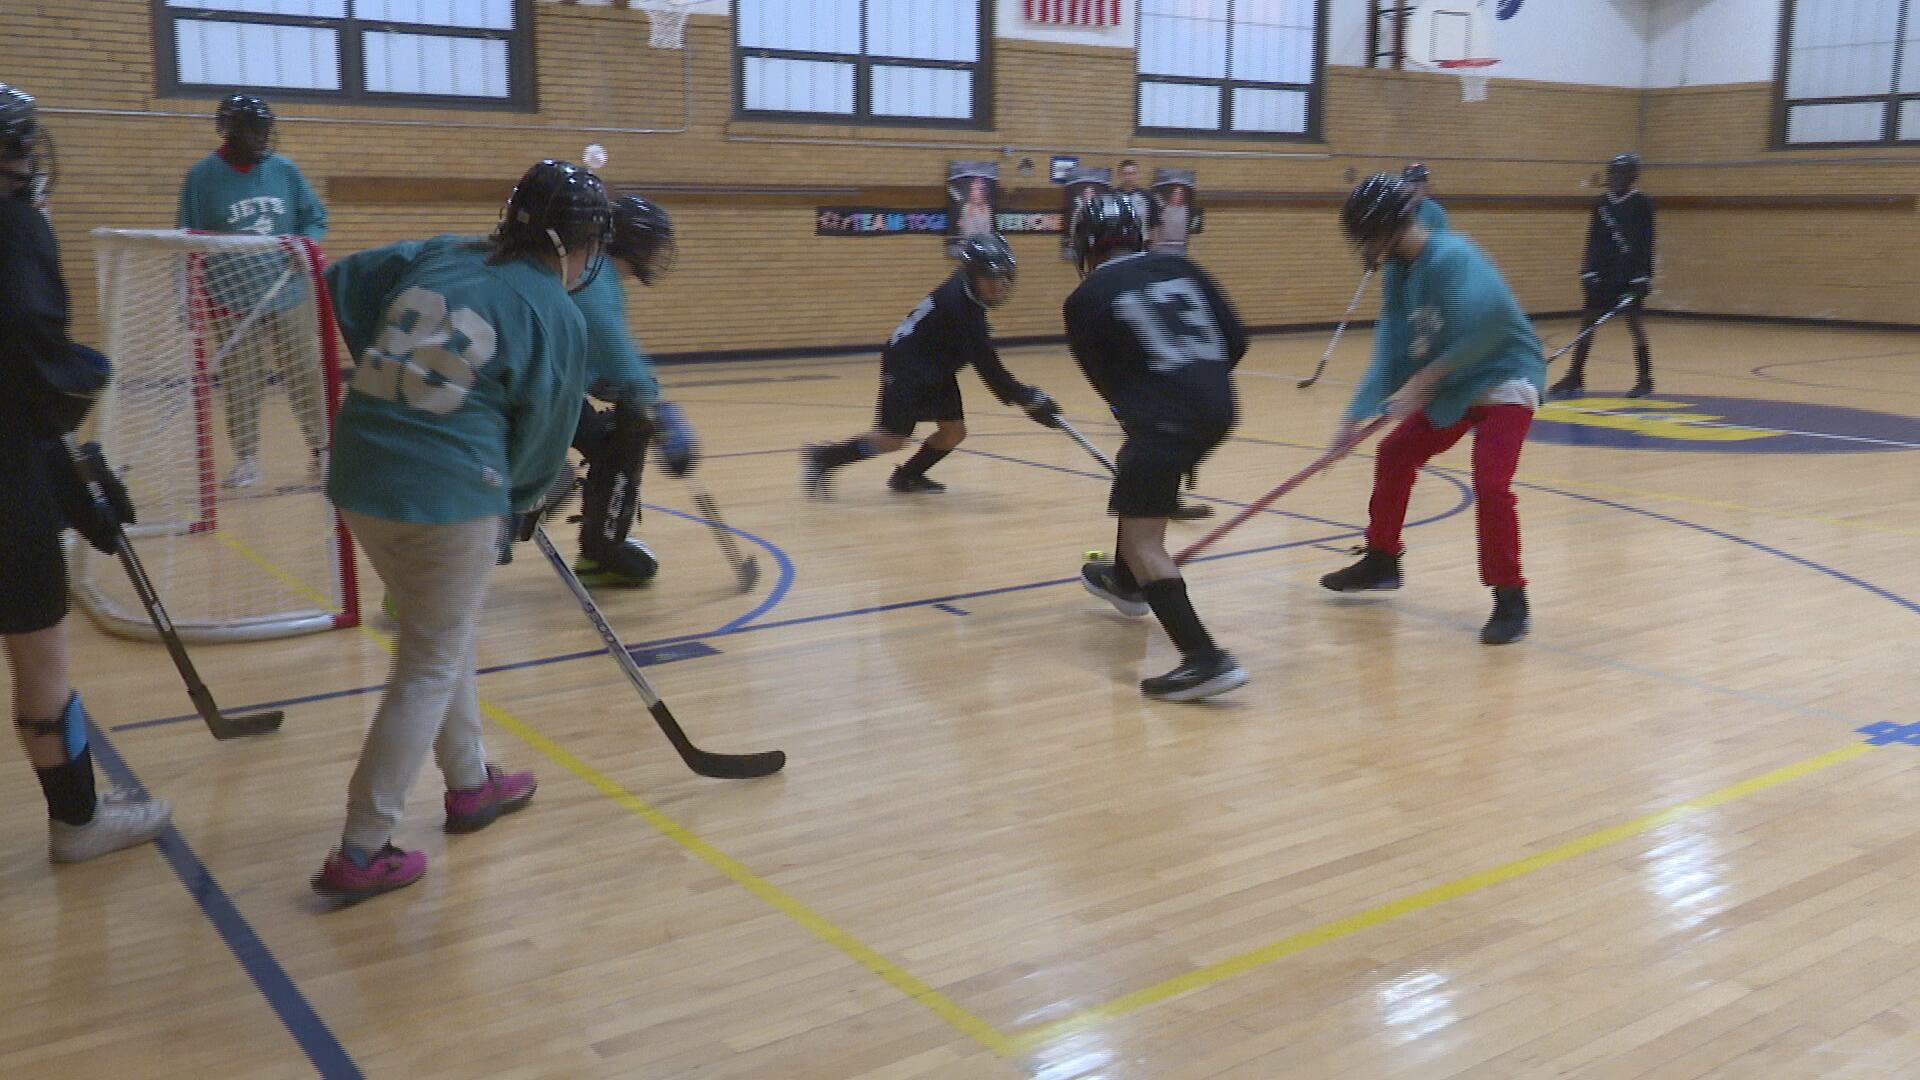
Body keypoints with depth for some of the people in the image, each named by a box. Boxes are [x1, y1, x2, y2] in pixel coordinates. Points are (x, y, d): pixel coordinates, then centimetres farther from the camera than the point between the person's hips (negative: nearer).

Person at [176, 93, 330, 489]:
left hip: (288, 294, 2)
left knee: (305, 375, 6)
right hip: (231, 301, -2)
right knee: (239, 383, 0)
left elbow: (315, 219, 11)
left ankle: (320, 448, 19)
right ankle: (246, 459, 12)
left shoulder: (285, 170, 3)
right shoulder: (203, 175, -5)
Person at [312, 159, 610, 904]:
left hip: (360, 478, 7)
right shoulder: (557, 318, -5)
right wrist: (522, 497, 21)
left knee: (443, 636, 25)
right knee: (429, 668, 6)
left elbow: (344, 283, 15)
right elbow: (544, 437, 1)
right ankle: (361, 854, 9)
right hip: (450, 495, -7)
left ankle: (471, 784, 40)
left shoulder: (441, 256, 10)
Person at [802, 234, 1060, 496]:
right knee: (892, 438, -7)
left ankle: (909, 476, 23)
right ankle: (822, 457, 7)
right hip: (906, 369, -9)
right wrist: (1026, 397, -29)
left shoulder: (967, 290, -5)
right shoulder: (957, 304, -31)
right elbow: (984, 363, -31)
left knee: (954, 430, 3)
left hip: (936, 370, 9)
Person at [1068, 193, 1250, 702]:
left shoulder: (1085, 300, 1)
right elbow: (1236, 340, 11)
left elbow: (1104, 378, 10)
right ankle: (1127, 582, 53)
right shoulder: (1180, 269, 12)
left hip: (1166, 418, -7)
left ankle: (1207, 659, -19)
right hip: (1218, 407, 7)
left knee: (1141, 539, -5)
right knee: (1135, 472, 32)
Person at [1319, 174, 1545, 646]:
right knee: (1394, 454, 14)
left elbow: (1481, 330, -34)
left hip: (1505, 378, -9)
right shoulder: (1397, 271, 0)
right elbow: (1390, 349, -1)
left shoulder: (1451, 257, -25)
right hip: (1450, 385, 9)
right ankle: (1381, 559, 32)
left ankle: (1510, 599, -8)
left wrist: (1424, 379, -24)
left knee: (1490, 483, -22)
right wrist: (1356, 416, -8)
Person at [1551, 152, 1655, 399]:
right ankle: (1575, 378, 8)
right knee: (1588, 321, 3)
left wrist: (1644, 277, -12)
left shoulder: (1642, 203, -6)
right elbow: (1593, 241, 9)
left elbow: (1646, 244, -8)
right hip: (1604, 274, 5)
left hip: (1631, 275, -5)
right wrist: (1588, 272, 2)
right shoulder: (1601, 203, 8)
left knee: (1634, 322, -3)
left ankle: (1645, 380, 5)